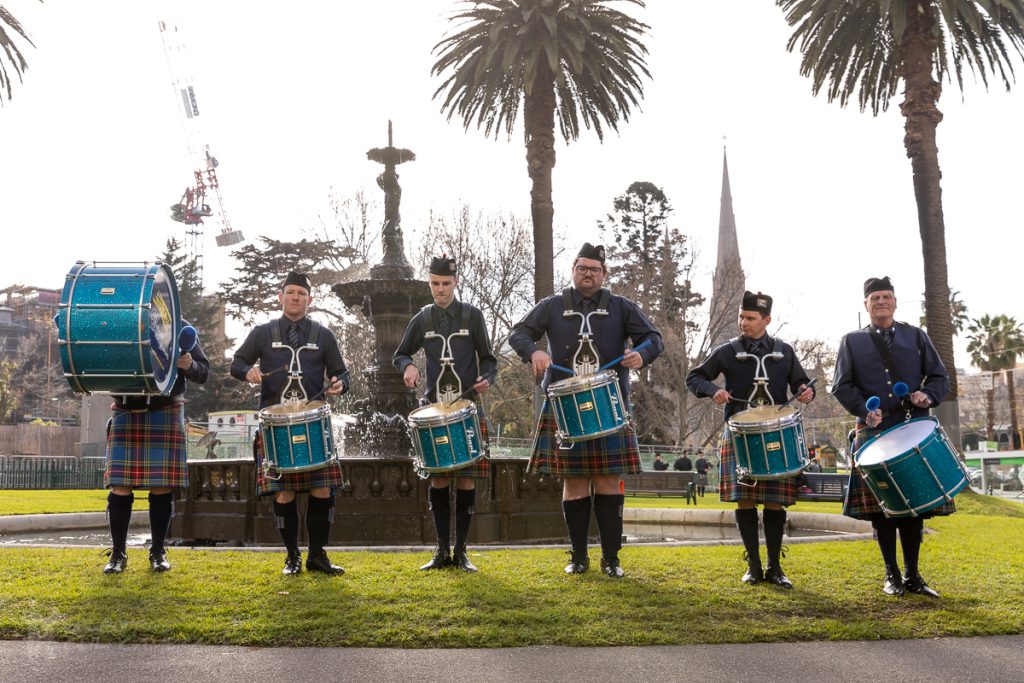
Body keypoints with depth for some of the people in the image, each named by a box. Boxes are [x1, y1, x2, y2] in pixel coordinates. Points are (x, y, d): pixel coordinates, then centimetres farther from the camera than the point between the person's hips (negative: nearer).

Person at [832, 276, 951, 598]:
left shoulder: (916, 336, 12)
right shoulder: (852, 342, 8)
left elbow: (939, 376, 10)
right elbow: (841, 385, 3)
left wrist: (928, 396, -12)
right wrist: (864, 410, -14)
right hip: (874, 433, -1)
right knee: (880, 504, -1)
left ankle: (912, 575, 12)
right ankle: (892, 574, 10)